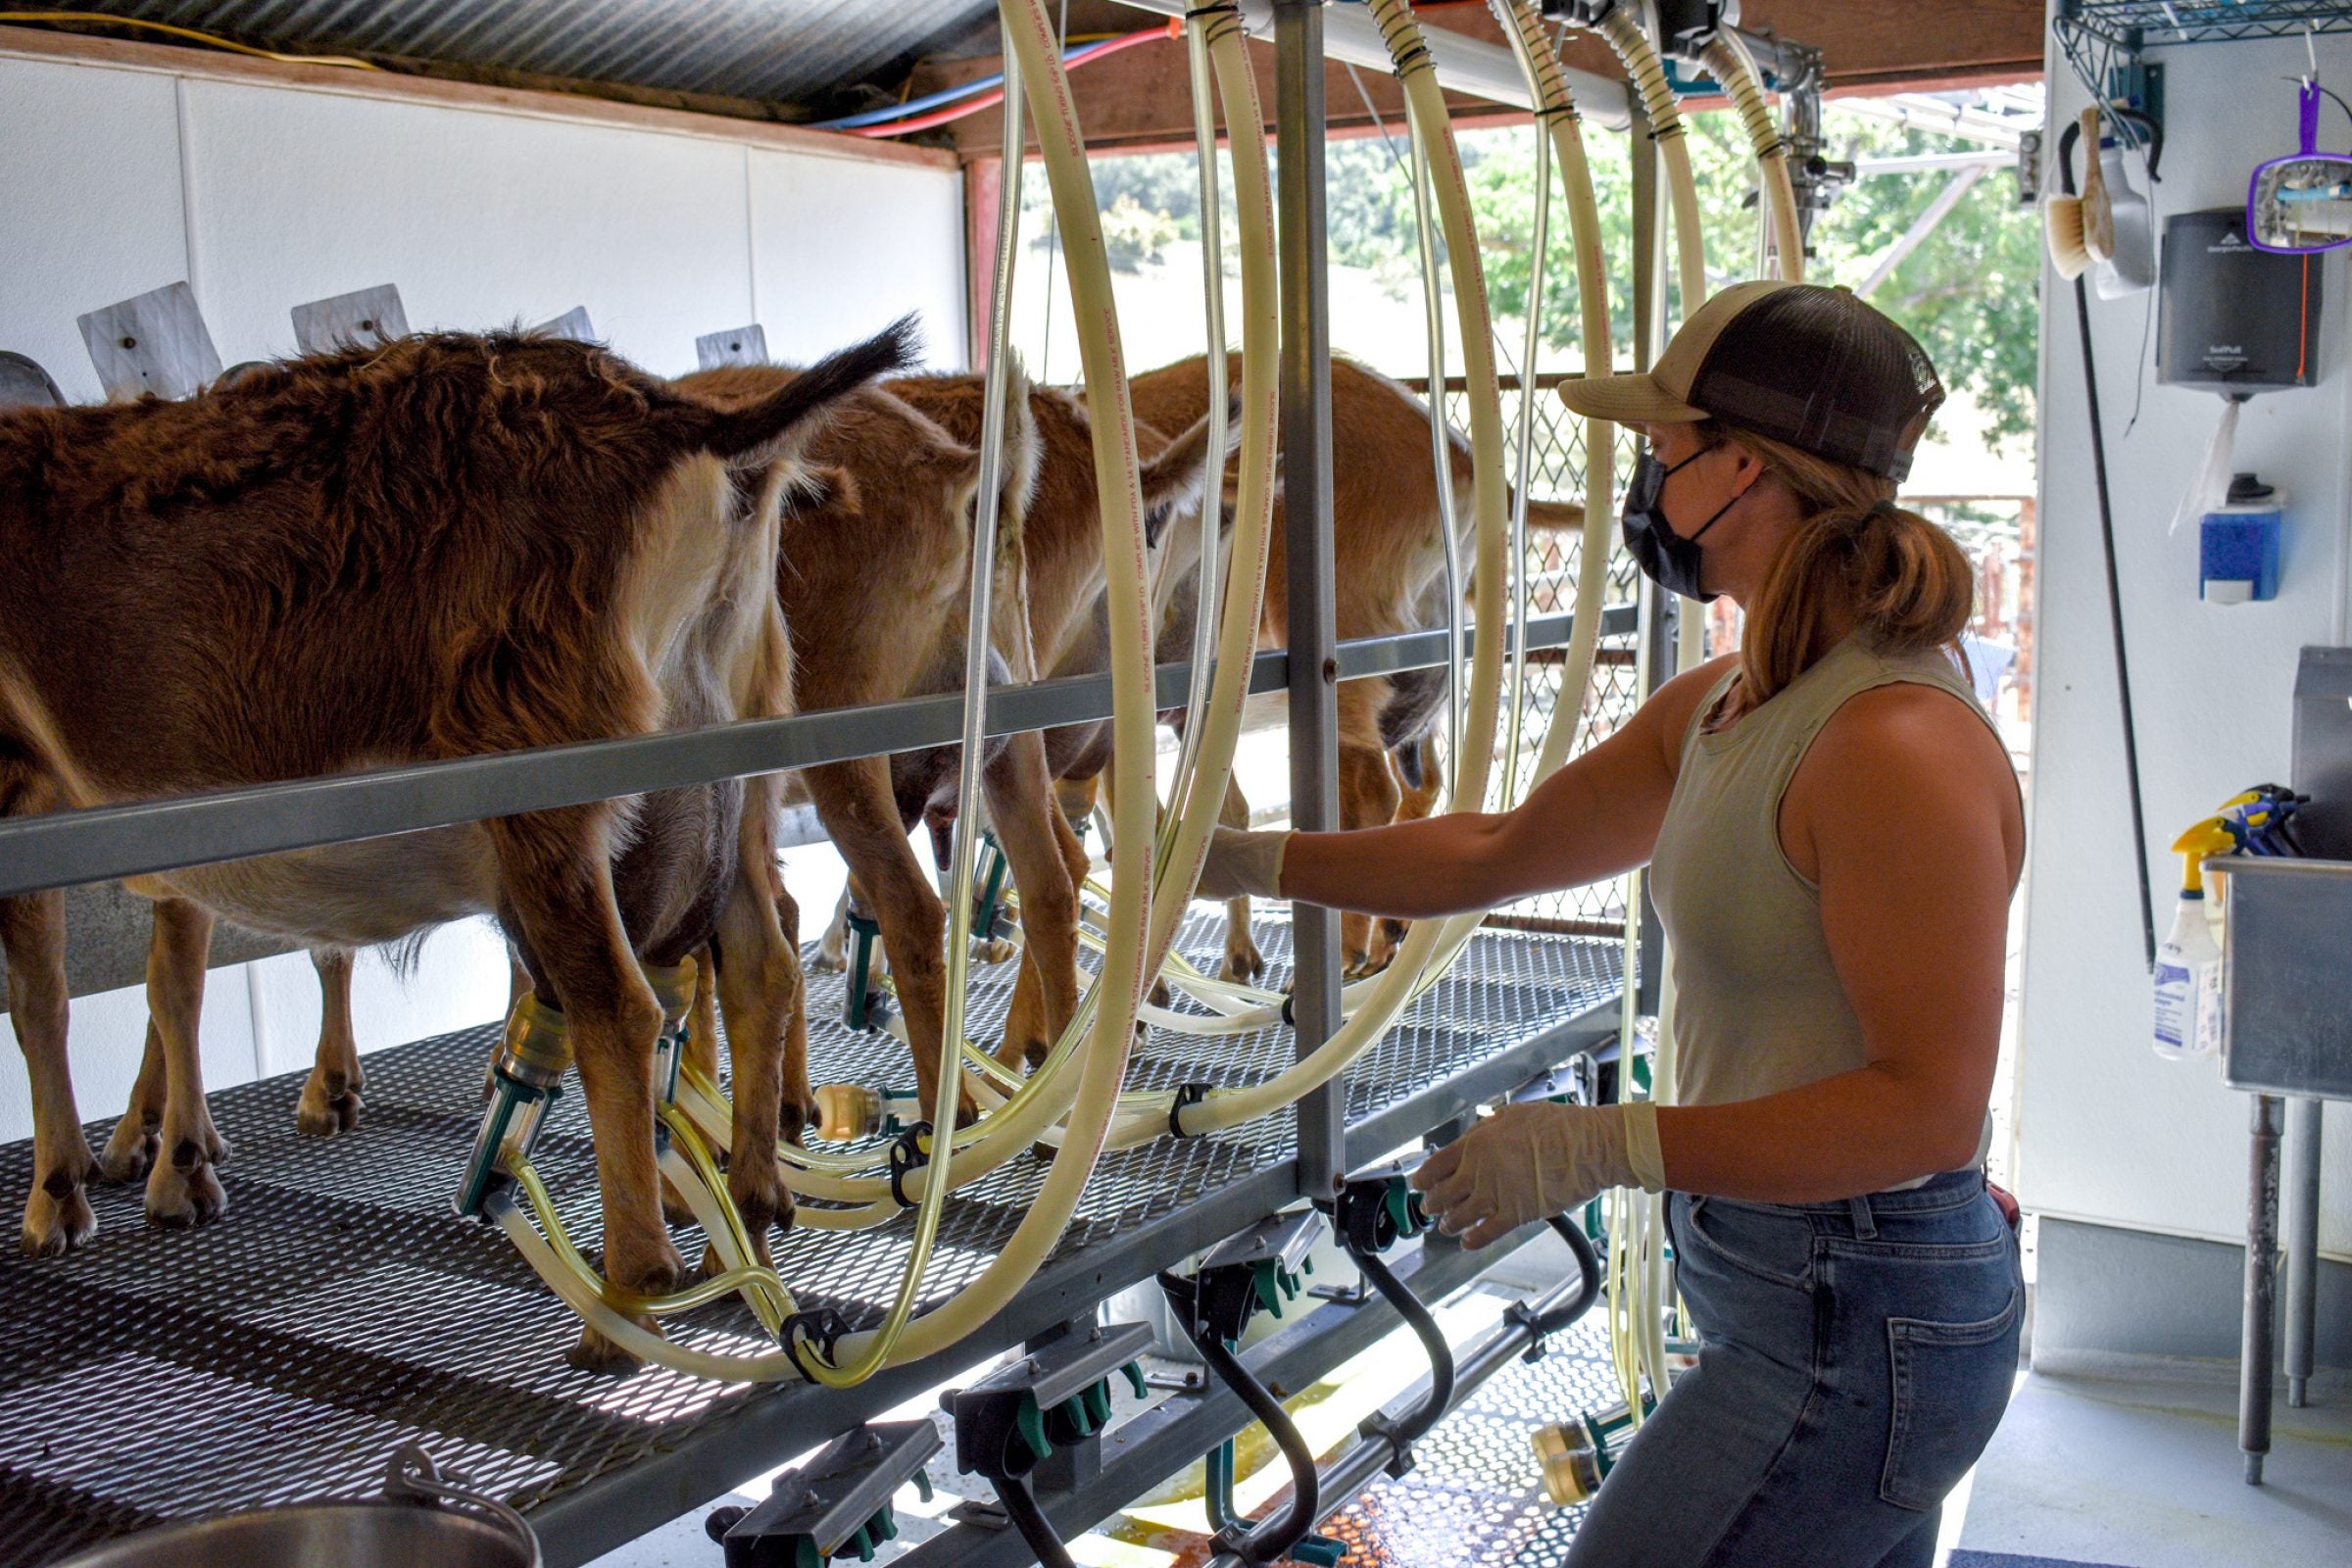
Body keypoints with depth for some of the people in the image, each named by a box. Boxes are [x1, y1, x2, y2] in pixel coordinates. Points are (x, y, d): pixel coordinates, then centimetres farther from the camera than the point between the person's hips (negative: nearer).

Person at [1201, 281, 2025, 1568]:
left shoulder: (1899, 747, -24)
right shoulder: (1721, 708, 6)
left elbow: (1926, 1107, -25)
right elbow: (1500, 852, 16)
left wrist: (1606, 1145, -26)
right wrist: (1248, 861, 17)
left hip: (1854, 1329, -9)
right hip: (1792, 1293, 9)